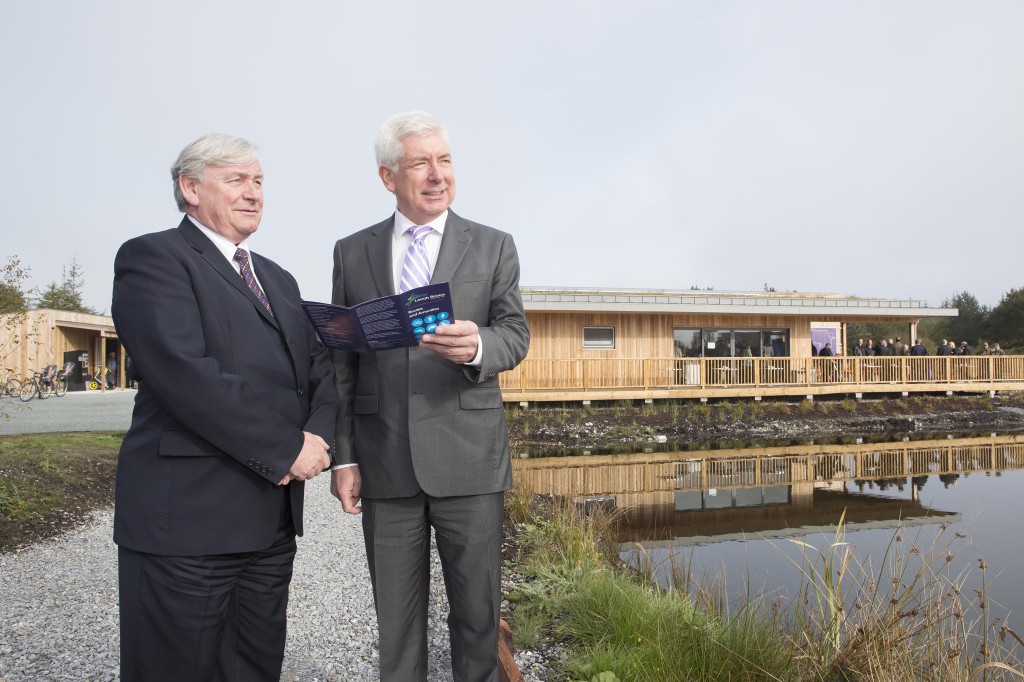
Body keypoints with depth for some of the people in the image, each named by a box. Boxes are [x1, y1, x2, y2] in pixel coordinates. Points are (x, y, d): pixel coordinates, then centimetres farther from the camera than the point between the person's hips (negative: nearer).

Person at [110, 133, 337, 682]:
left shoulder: (277, 279, 19)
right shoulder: (153, 257, -5)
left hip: (274, 518, 7)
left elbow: (319, 368, 14)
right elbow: (185, 373, -19)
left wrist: (317, 436, -6)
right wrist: (286, 449, -17)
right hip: (187, 515, -7)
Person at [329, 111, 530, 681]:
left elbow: (516, 335, -2)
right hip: (385, 464, 2)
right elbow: (342, 361, 9)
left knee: (478, 612, 8)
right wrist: (343, 456, 4)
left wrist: (478, 346, -25)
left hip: (469, 460, -1)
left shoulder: (494, 247, 6)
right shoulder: (352, 253, 10)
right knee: (396, 617, 13)